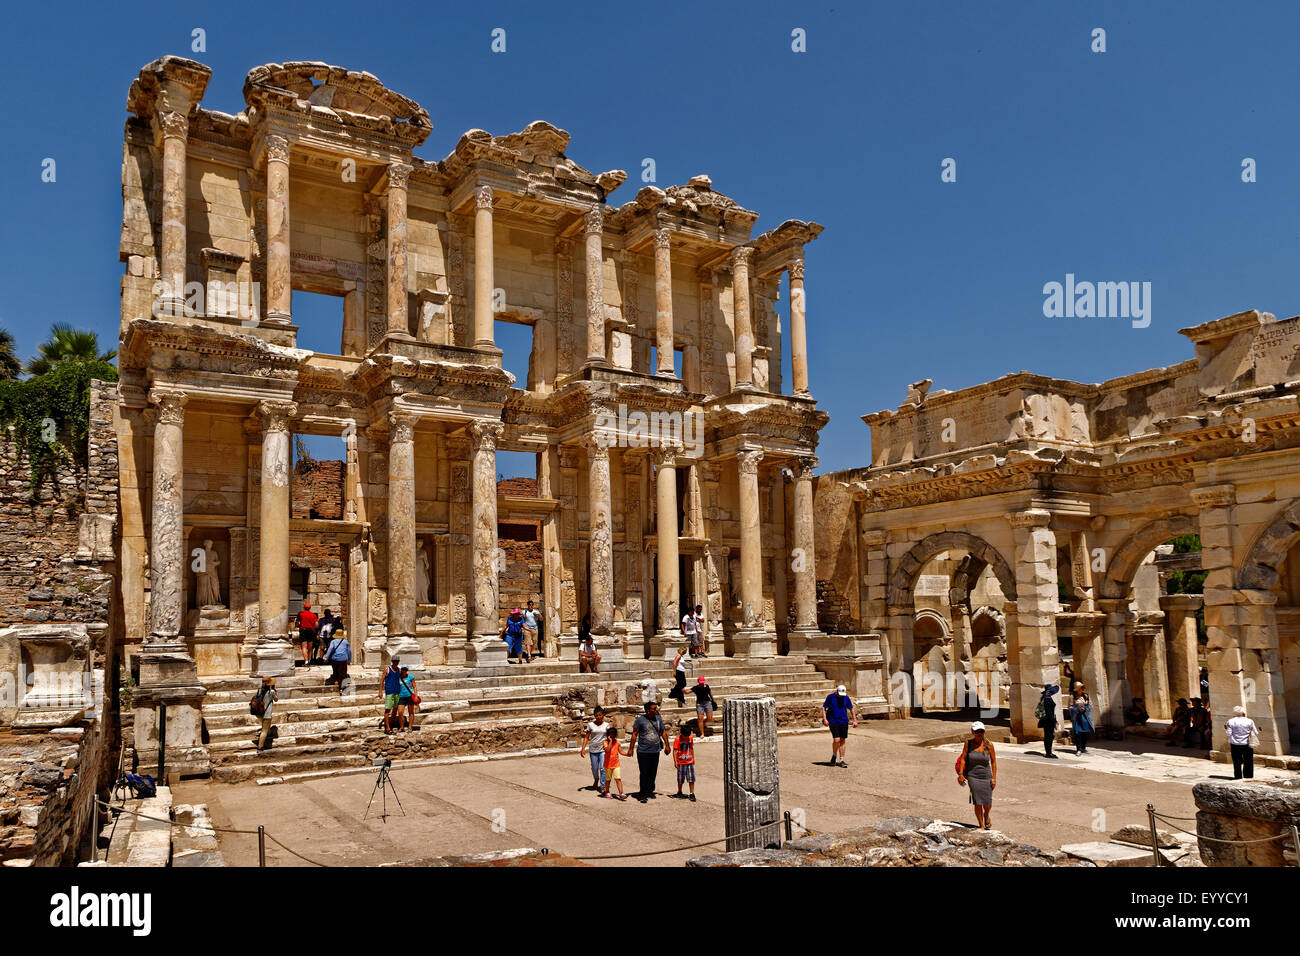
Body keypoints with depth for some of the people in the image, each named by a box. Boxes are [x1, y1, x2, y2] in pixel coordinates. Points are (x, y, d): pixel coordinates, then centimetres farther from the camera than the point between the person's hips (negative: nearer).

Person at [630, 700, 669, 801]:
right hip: (643, 751, -5)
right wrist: (631, 748, -4)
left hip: (655, 751, 5)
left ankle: (650, 791, 24)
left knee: (653, 773, 11)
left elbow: (662, 732, 17)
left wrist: (666, 745, 13)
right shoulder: (640, 720, -7)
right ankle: (643, 794, 3)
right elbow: (634, 734, -3)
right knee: (644, 773, -5)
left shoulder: (658, 719, 8)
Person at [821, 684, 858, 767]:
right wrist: (825, 719, -10)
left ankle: (841, 760, 13)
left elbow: (851, 709, 15)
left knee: (843, 741, 5)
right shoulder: (830, 697, -5)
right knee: (836, 740, -13)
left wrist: (855, 720, 9)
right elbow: (823, 708, -1)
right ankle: (834, 756, 12)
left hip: (844, 722, 4)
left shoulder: (846, 698, 4)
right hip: (833, 722, -4)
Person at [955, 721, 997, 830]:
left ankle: (986, 815, 37)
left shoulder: (989, 744, -4)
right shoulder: (968, 743, -3)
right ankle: (981, 826, 12)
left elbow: (993, 761, 2)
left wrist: (994, 778, -2)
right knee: (978, 803, -5)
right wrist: (960, 774, -2)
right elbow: (963, 759, 3)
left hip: (986, 777, 1)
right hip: (973, 777, -1)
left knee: (987, 804, 1)